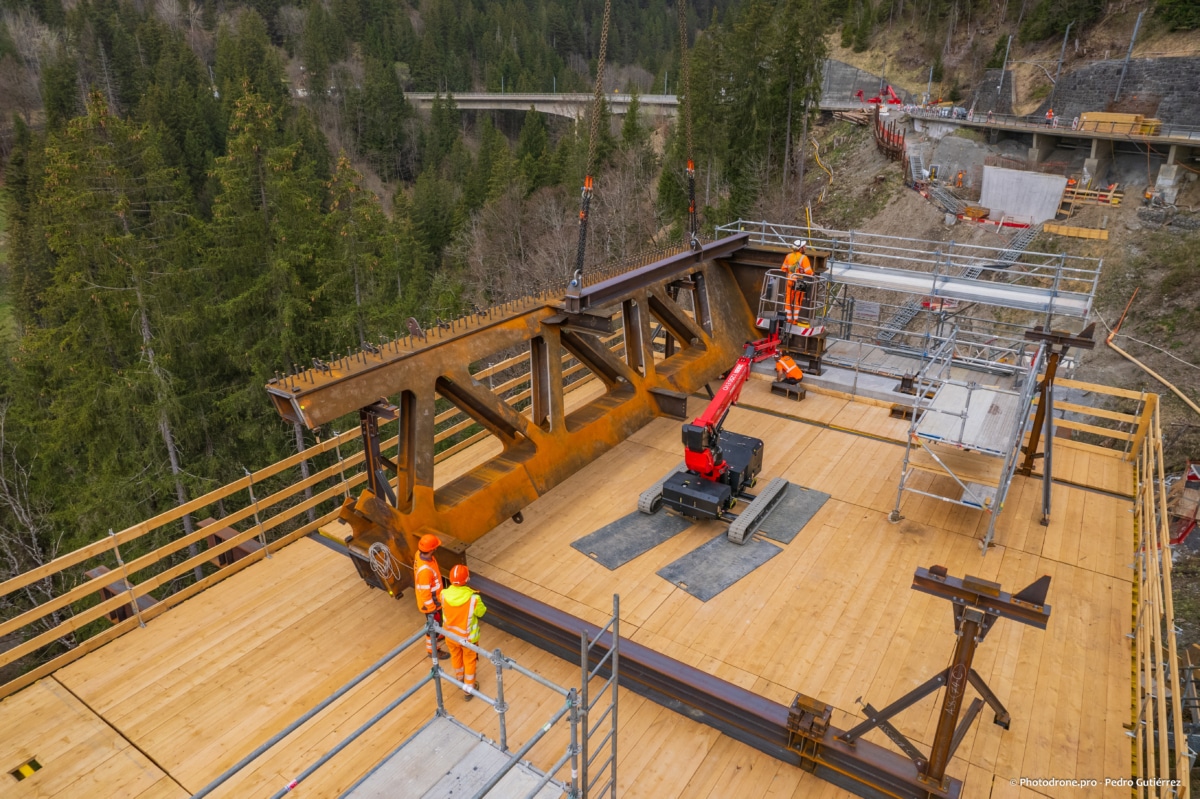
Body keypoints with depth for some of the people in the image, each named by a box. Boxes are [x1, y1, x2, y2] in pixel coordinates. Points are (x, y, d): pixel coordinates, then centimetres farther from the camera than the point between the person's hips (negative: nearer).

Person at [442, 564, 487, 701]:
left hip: (450, 634, 3)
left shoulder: (444, 595, -26)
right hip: (468, 636, -3)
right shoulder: (474, 598, -34)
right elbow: (481, 612, -13)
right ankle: (468, 689, 38)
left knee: (456, 657, 30)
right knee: (469, 661, 23)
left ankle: (459, 679, 56)